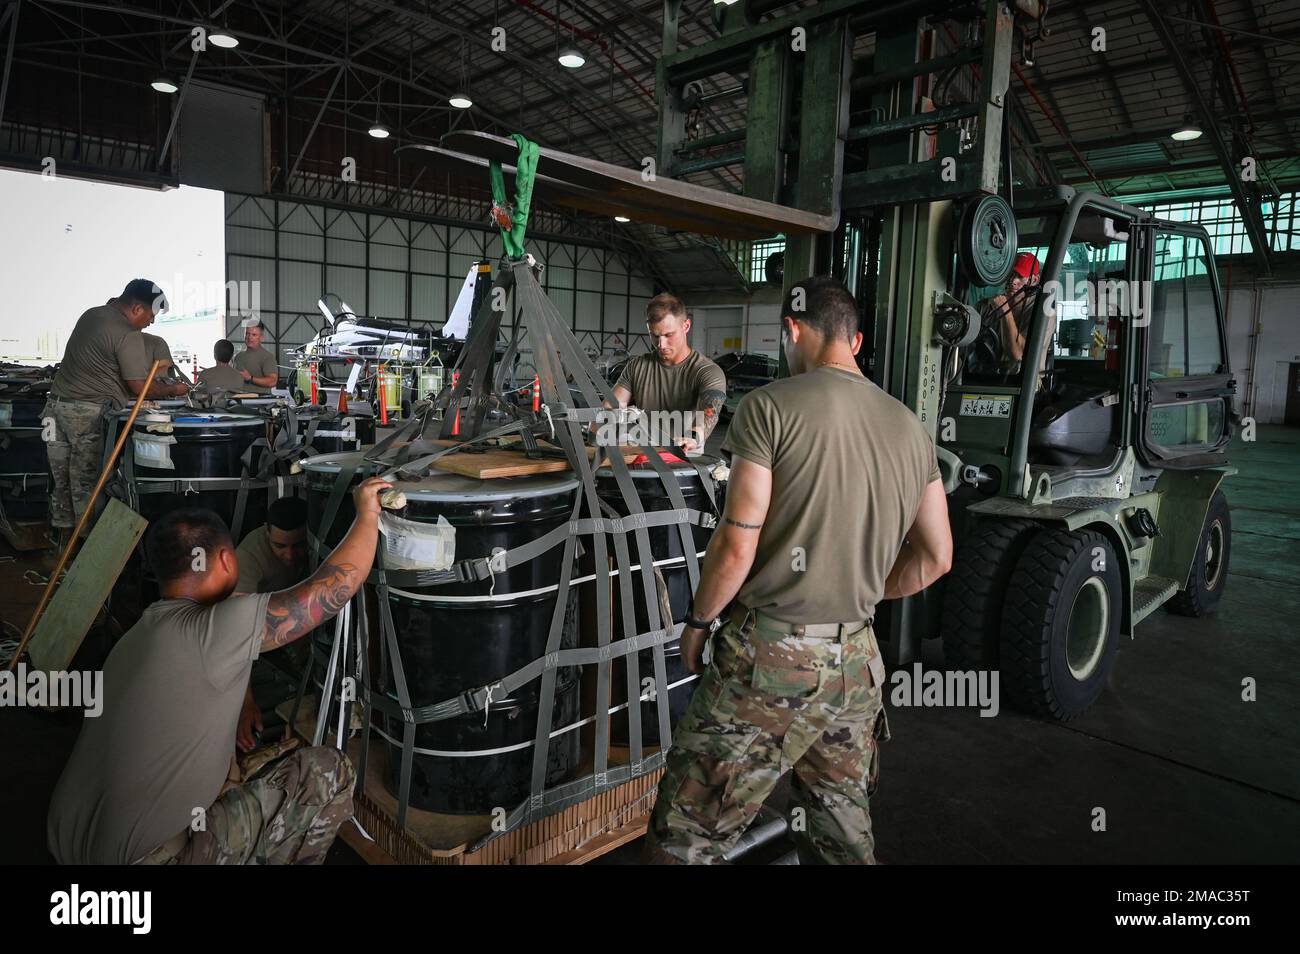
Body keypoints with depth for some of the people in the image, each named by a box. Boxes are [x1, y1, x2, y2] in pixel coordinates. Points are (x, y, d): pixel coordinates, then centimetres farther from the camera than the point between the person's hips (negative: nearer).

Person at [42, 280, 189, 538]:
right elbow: (141, 387, -15)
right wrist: (173, 390, 1)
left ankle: (63, 532, 23)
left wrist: (149, 372, 21)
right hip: (88, 415, -8)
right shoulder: (128, 337, -15)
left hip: (57, 403, 8)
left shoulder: (91, 314, 12)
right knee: (86, 481, -1)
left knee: (62, 479, 13)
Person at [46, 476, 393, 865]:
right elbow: (335, 586, -18)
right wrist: (367, 515, -4)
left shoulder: (138, 635, 10)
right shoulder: (212, 631, -20)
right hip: (138, 856, -9)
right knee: (328, 772, -3)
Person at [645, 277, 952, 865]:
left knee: (687, 836, 4)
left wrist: (697, 622, 1)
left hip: (770, 658, -6)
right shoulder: (910, 428, 8)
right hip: (856, 663, 7)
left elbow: (736, 545, -14)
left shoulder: (770, 406, -10)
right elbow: (936, 558, 12)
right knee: (843, 829, 22)